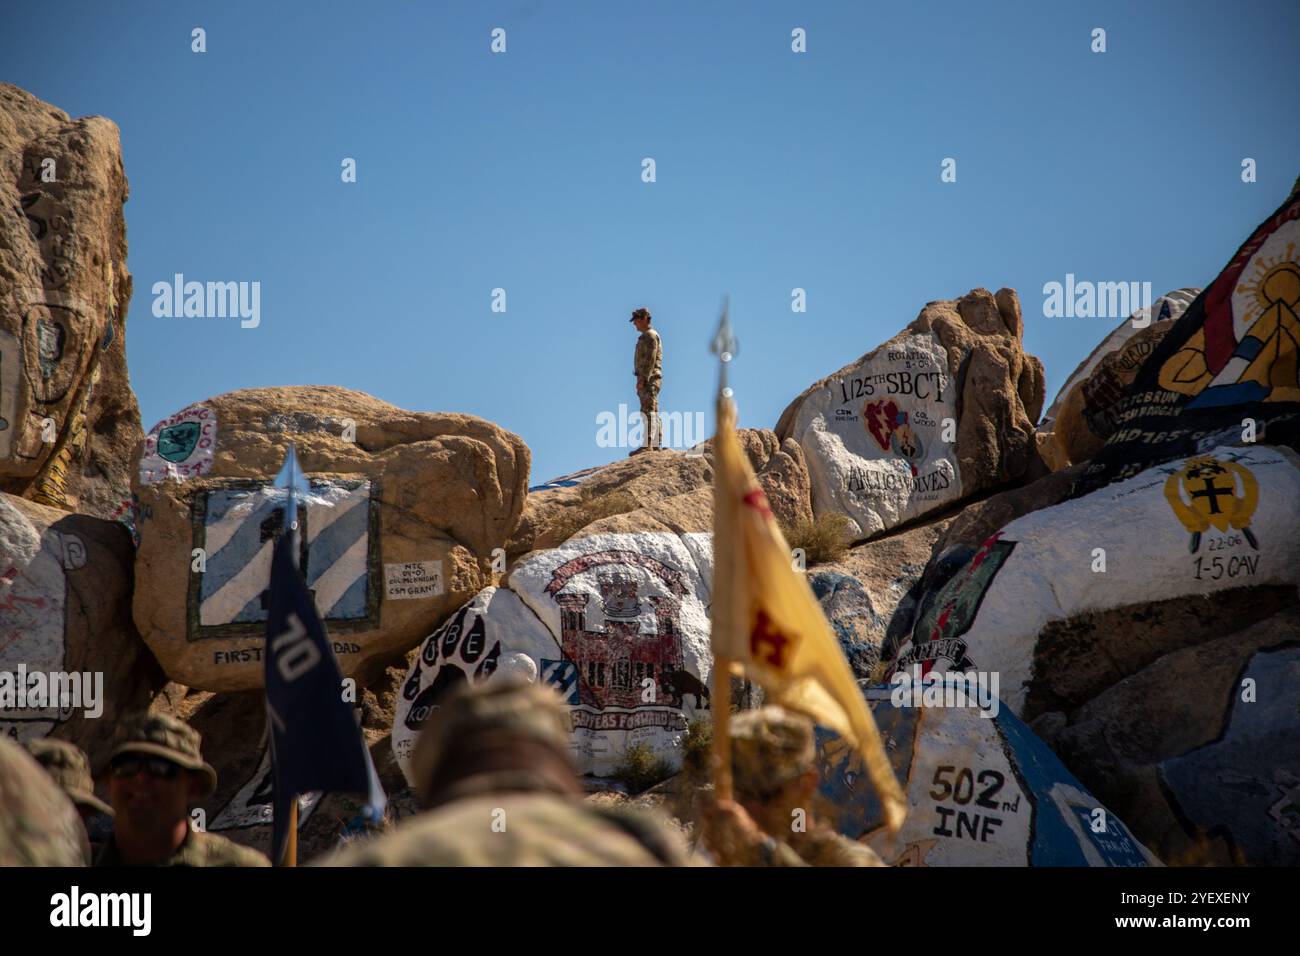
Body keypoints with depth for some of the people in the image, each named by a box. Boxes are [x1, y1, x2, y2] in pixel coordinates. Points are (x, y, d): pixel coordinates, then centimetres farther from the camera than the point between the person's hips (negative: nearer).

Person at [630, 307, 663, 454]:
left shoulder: (650, 335, -8)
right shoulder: (646, 337, 23)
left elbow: (650, 359, -18)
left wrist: (642, 379, -22)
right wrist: (641, 381, 20)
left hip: (649, 378, -11)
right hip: (648, 380, 11)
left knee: (648, 411, -17)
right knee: (653, 412, 9)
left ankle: (647, 445, -26)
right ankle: (656, 444, 9)